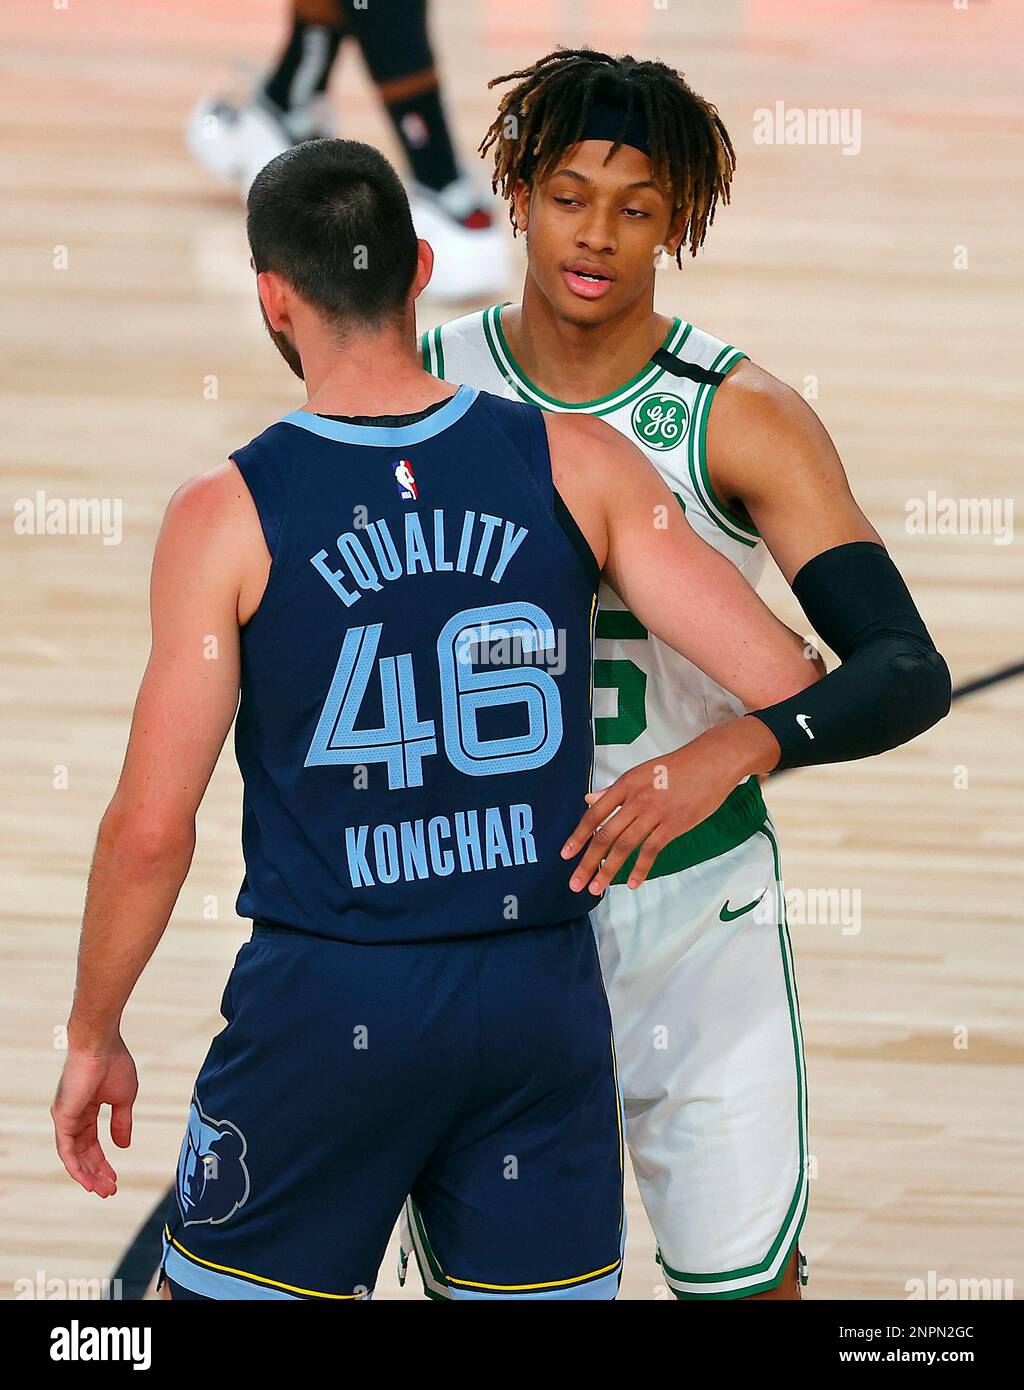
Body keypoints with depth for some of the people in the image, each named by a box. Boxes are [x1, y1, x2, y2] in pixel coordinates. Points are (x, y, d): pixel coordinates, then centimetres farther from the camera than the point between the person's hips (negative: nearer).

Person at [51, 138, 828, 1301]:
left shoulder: (228, 515, -9)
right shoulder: (576, 466, -3)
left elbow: (151, 829, -8)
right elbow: (791, 687, -5)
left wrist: (94, 1037, 6)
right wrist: (686, 777, 16)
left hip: (325, 1006, -2)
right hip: (541, 1004, 2)